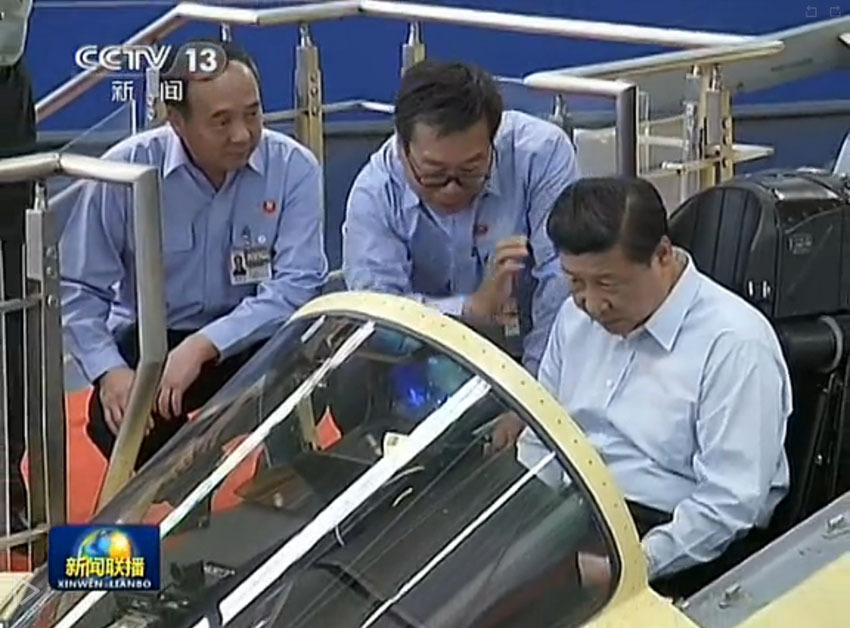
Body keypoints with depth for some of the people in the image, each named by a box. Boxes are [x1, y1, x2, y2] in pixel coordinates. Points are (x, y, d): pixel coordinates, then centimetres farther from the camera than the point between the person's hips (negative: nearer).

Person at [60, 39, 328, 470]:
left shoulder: (292, 168, -15)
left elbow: (298, 285, -21)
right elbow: (78, 288, -9)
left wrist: (203, 346, -32)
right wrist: (110, 370, -26)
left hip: (255, 334, 0)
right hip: (151, 338, 0)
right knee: (118, 423, -30)